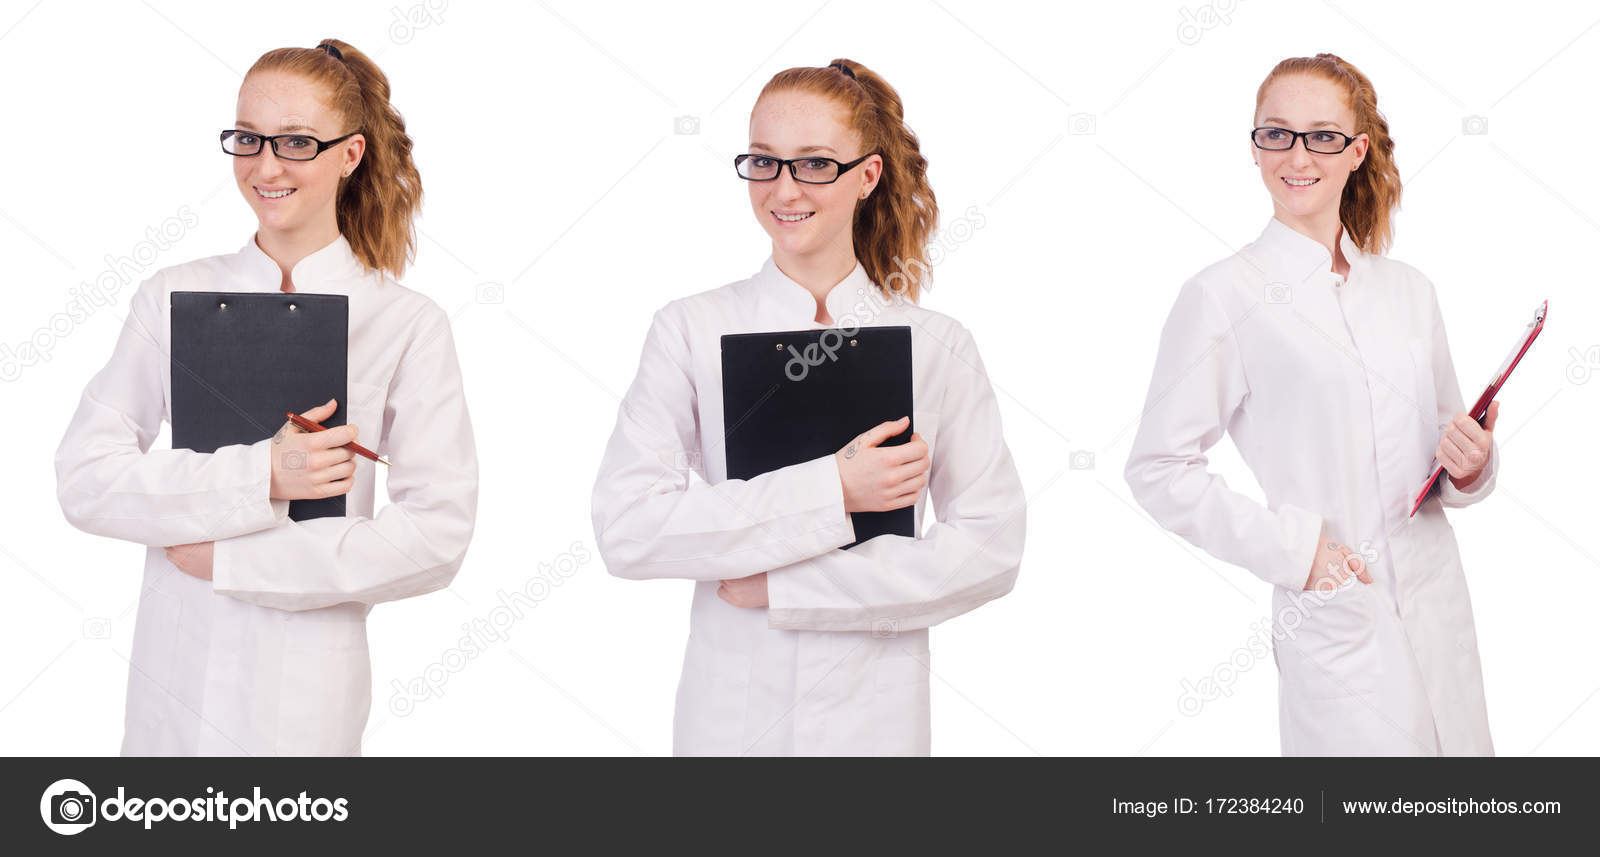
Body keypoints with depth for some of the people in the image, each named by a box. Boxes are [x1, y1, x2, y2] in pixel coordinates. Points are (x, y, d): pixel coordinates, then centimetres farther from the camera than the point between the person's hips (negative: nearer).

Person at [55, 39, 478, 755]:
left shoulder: (407, 325, -7)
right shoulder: (173, 297, 2)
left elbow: (436, 535, -12)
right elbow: (84, 478, -5)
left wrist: (230, 558, -11)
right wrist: (260, 476, -18)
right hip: (173, 670, 3)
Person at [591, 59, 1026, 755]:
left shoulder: (936, 346, -2)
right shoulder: (688, 331, -4)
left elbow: (989, 547, -8)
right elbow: (625, 528, -14)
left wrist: (787, 586, -14)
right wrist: (832, 493, -20)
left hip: (875, 717, 0)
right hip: (728, 716, 0)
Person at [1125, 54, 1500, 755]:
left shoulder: (1408, 290, 11)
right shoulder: (1223, 296, -6)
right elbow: (1157, 468, -8)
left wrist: (1471, 462, -4)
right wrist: (1290, 548, -14)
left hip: (1441, 612, 6)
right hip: (1335, 628, -5)